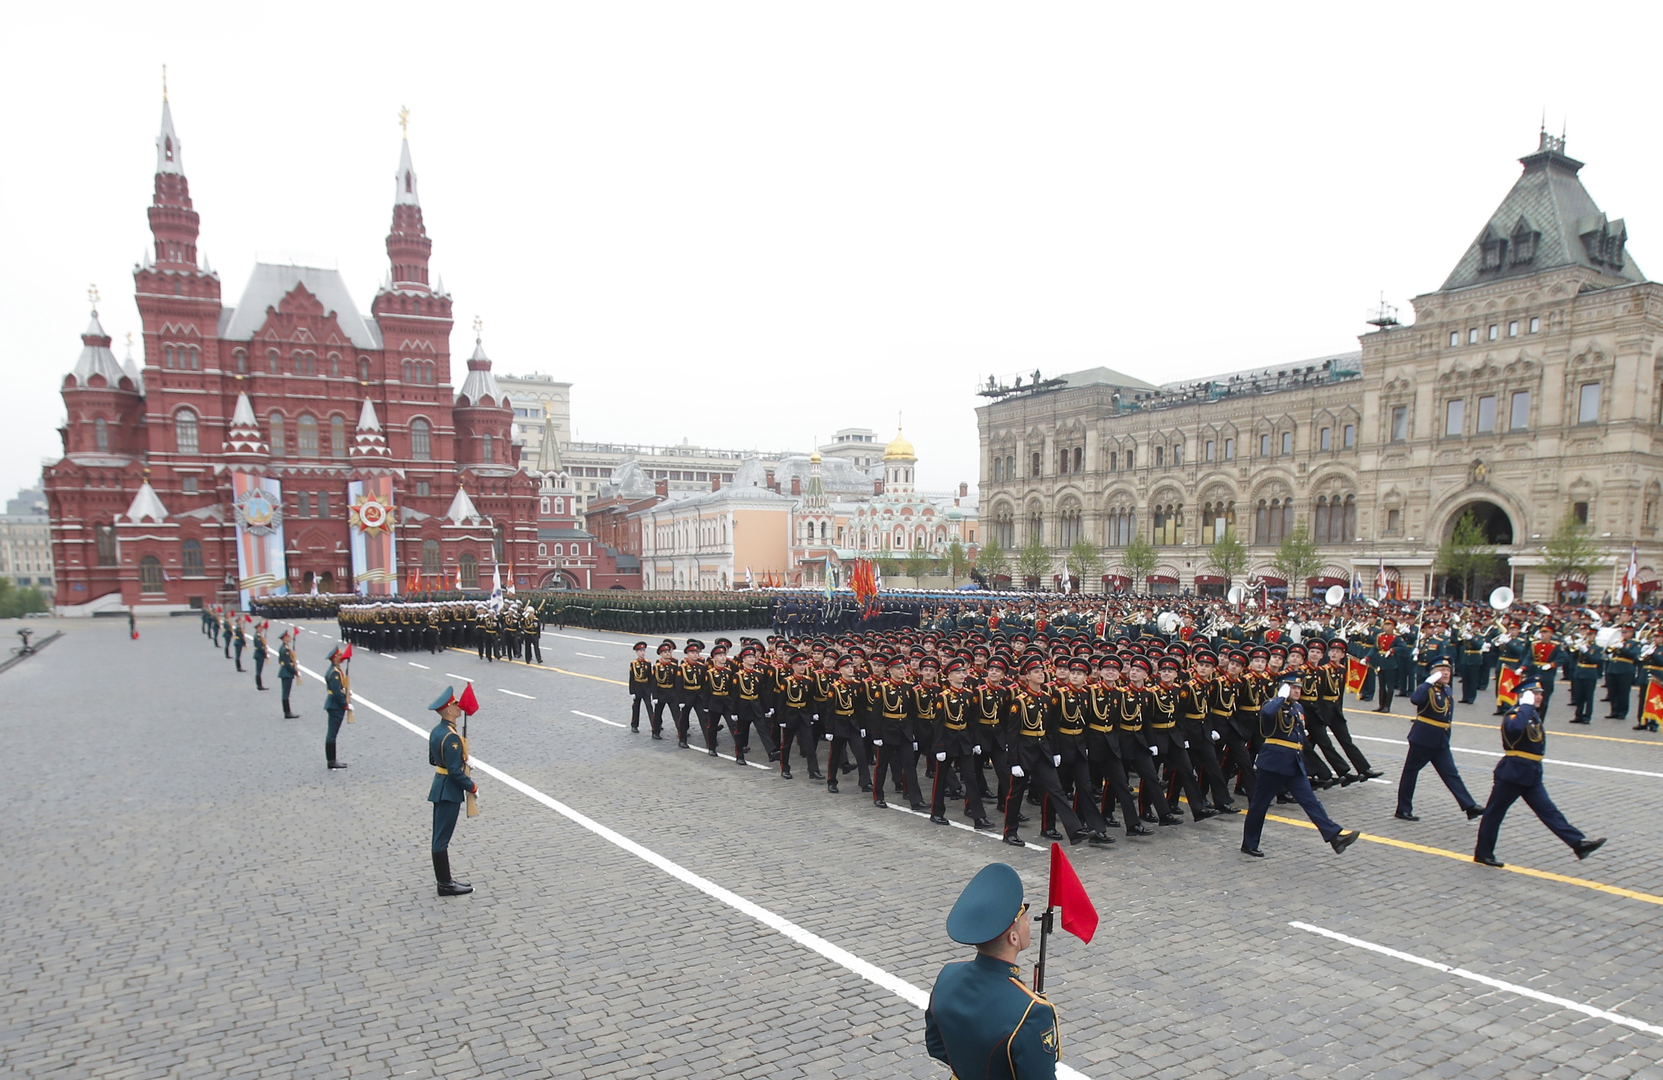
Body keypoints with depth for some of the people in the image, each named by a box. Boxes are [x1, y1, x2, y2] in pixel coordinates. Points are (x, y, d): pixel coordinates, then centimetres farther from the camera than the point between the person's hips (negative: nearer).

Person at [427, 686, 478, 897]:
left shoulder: (436, 731, 6)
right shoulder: (451, 737, -23)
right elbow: (455, 771, -24)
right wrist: (471, 786, -11)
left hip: (440, 788, 10)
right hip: (449, 791, -10)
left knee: (440, 837, 14)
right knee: (442, 839, -2)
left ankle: (444, 880, 24)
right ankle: (445, 885, 7)